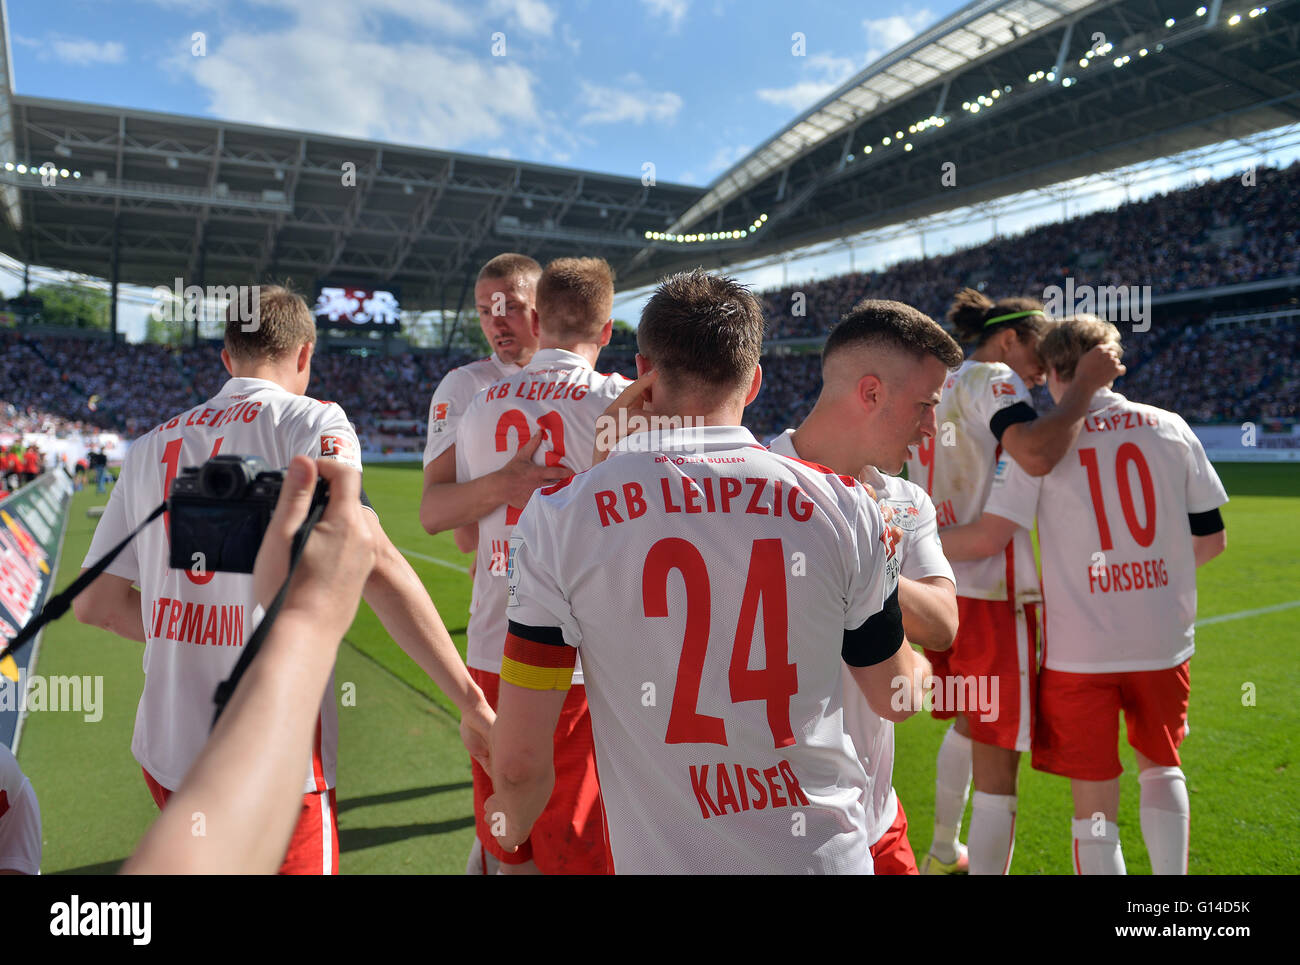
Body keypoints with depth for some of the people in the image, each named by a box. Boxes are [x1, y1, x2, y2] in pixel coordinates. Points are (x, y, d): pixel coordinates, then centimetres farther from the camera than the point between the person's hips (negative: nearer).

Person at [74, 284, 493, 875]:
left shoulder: (151, 446, 9)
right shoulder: (312, 422, -8)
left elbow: (93, 603, 10)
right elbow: (371, 563, -22)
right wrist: (473, 703, -22)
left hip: (165, 753, 6)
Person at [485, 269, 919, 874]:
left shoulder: (558, 518, -14)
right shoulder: (843, 506, -10)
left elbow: (519, 762, -11)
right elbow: (895, 700, 4)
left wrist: (509, 830, 12)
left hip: (663, 859, -2)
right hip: (829, 852, 3)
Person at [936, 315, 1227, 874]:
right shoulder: (1170, 427, 3)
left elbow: (988, 536, -15)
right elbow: (1211, 538, 7)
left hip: (1080, 646, -3)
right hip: (1164, 638, 3)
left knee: (1094, 800, 7)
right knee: (1160, 763, 27)